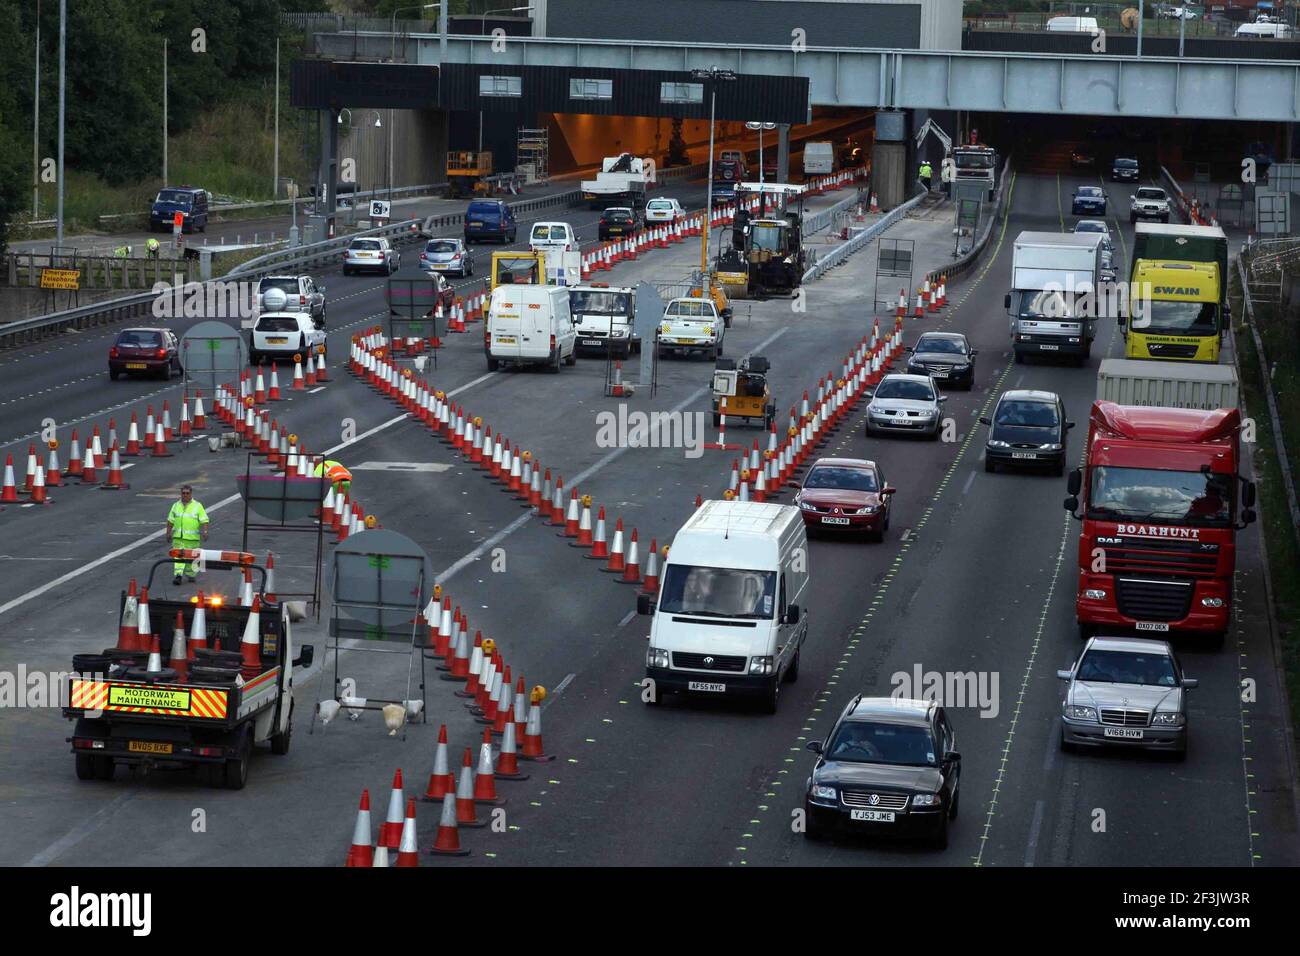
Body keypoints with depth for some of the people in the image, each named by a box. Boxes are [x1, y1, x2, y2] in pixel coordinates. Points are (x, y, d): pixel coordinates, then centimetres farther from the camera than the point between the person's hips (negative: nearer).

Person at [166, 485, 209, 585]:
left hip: (192, 538, -2)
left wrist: (204, 532, -16)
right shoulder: (176, 505, 12)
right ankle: (178, 575, -16)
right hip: (178, 537, 2)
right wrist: (168, 532, 10)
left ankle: (190, 574, 21)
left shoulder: (197, 506, 1)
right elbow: (170, 521, 16)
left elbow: (204, 521, -4)